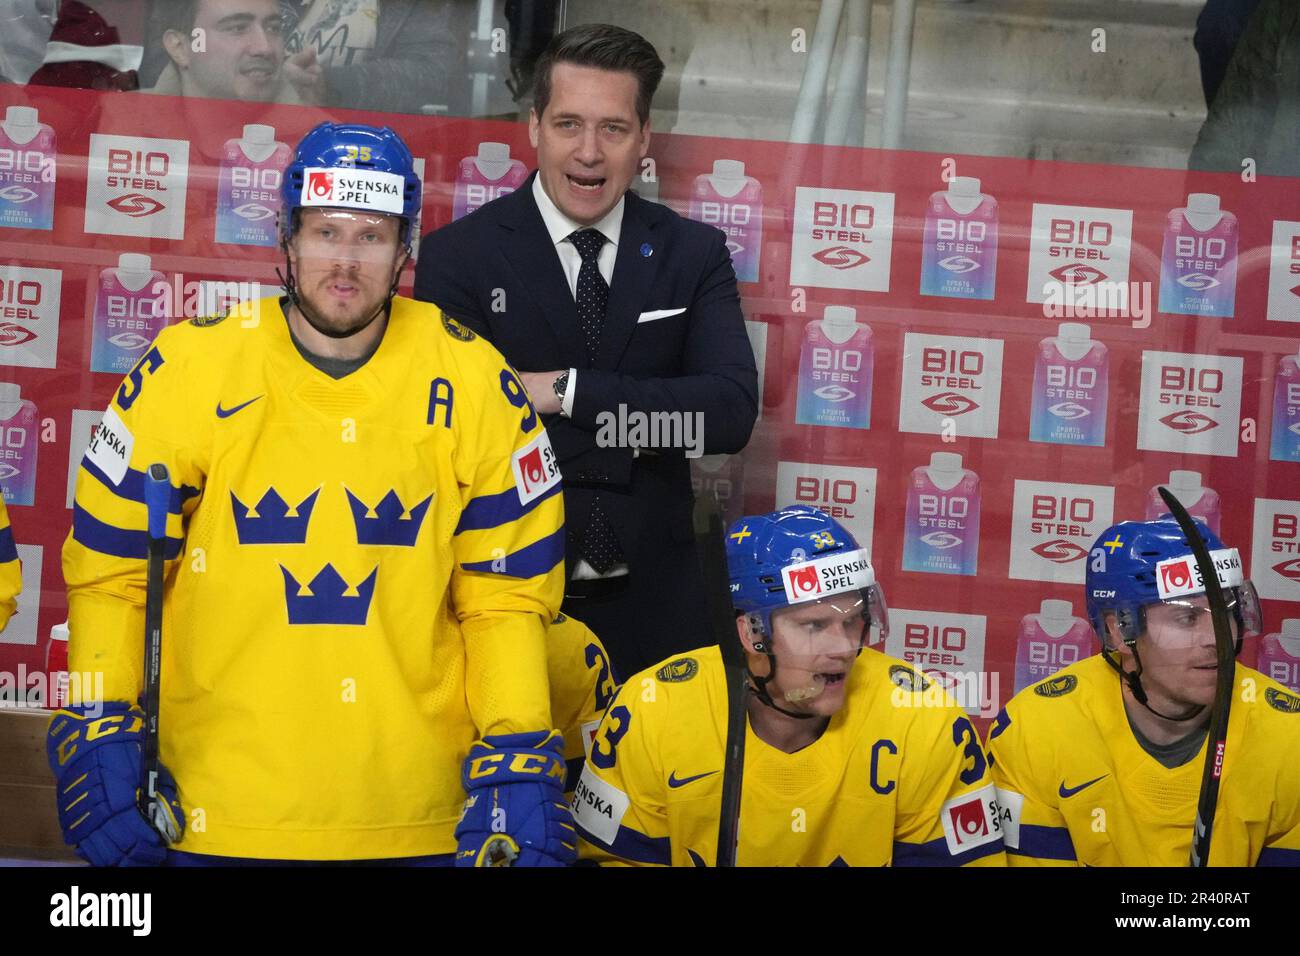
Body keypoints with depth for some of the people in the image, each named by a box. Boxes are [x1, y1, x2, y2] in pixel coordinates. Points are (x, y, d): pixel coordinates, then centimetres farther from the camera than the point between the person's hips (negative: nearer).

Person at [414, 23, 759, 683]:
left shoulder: (694, 253, 3)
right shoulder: (459, 255, -5)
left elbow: (733, 411, -12)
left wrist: (566, 390, -18)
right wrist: (645, 428, -17)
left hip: (649, 604, 2)